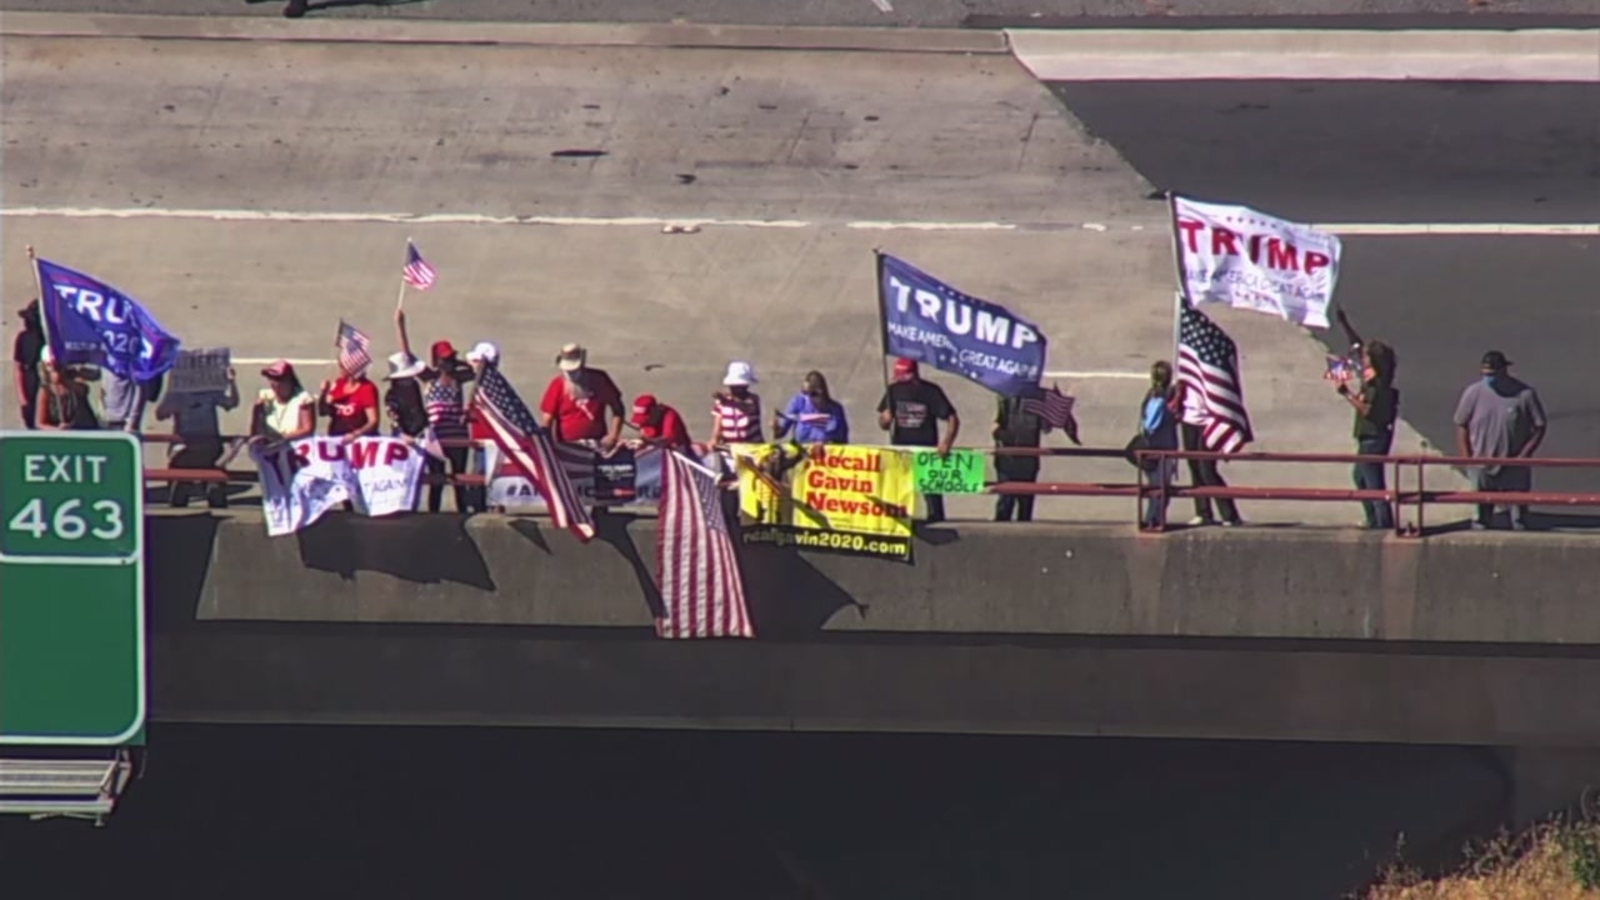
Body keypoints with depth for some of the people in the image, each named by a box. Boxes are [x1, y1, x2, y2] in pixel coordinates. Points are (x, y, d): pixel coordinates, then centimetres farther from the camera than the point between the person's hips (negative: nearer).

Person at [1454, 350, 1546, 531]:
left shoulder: (1525, 395, -7)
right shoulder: (1473, 394, -3)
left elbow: (1540, 427, -1)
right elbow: (1461, 426, 4)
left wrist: (1525, 454, -12)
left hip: (1514, 468, -1)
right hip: (1482, 468, 1)